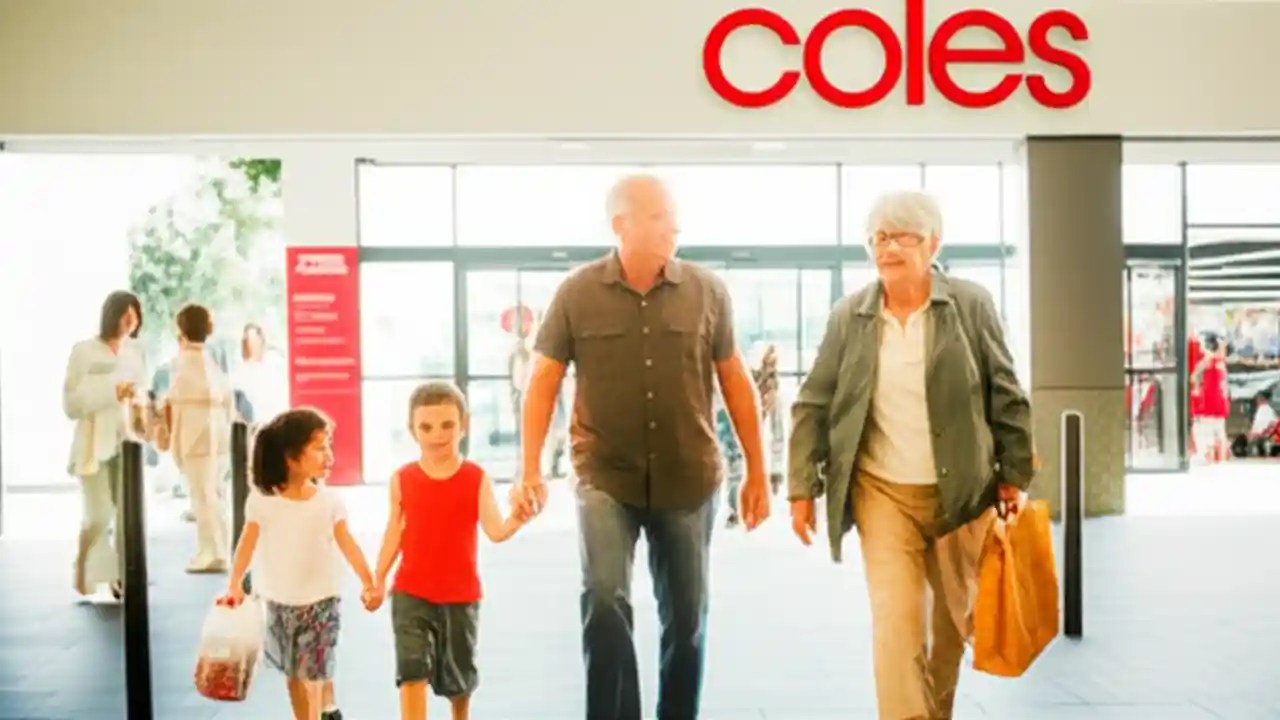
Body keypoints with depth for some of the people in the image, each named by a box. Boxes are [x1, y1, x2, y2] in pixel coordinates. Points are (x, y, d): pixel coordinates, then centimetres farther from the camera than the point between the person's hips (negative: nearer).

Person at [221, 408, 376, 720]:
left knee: (312, 674, -3)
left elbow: (347, 543, -8)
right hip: (278, 600, 1)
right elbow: (248, 543, -4)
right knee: (293, 674, 14)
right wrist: (235, 585, -5)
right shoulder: (261, 499, -12)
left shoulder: (329, 500, -10)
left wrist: (368, 583, -15)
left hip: (320, 599, -1)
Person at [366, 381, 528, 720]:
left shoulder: (477, 478, -8)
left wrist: (517, 518, -36)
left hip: (461, 594, 0)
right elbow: (395, 532, 6)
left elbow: (495, 530, -15)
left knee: (459, 673, 16)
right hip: (411, 593, 0)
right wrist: (378, 580, 8)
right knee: (412, 669, -12)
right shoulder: (402, 479, -2)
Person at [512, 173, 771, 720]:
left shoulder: (707, 291, -3)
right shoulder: (577, 293, -5)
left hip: (688, 480, 2)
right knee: (605, 600, -16)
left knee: (686, 615, 12)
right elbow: (543, 383, -1)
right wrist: (529, 472, -8)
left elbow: (735, 382, 4)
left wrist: (756, 473, 6)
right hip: (605, 477, -1)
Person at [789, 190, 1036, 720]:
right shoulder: (848, 316, -1)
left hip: (960, 491, 1)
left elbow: (1006, 398, 0)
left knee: (954, 618, 15)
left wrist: (1014, 476, -2)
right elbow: (813, 406, 1)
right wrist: (802, 487, -3)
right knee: (895, 619, -8)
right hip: (883, 491, 0)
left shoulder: (972, 305, -5)